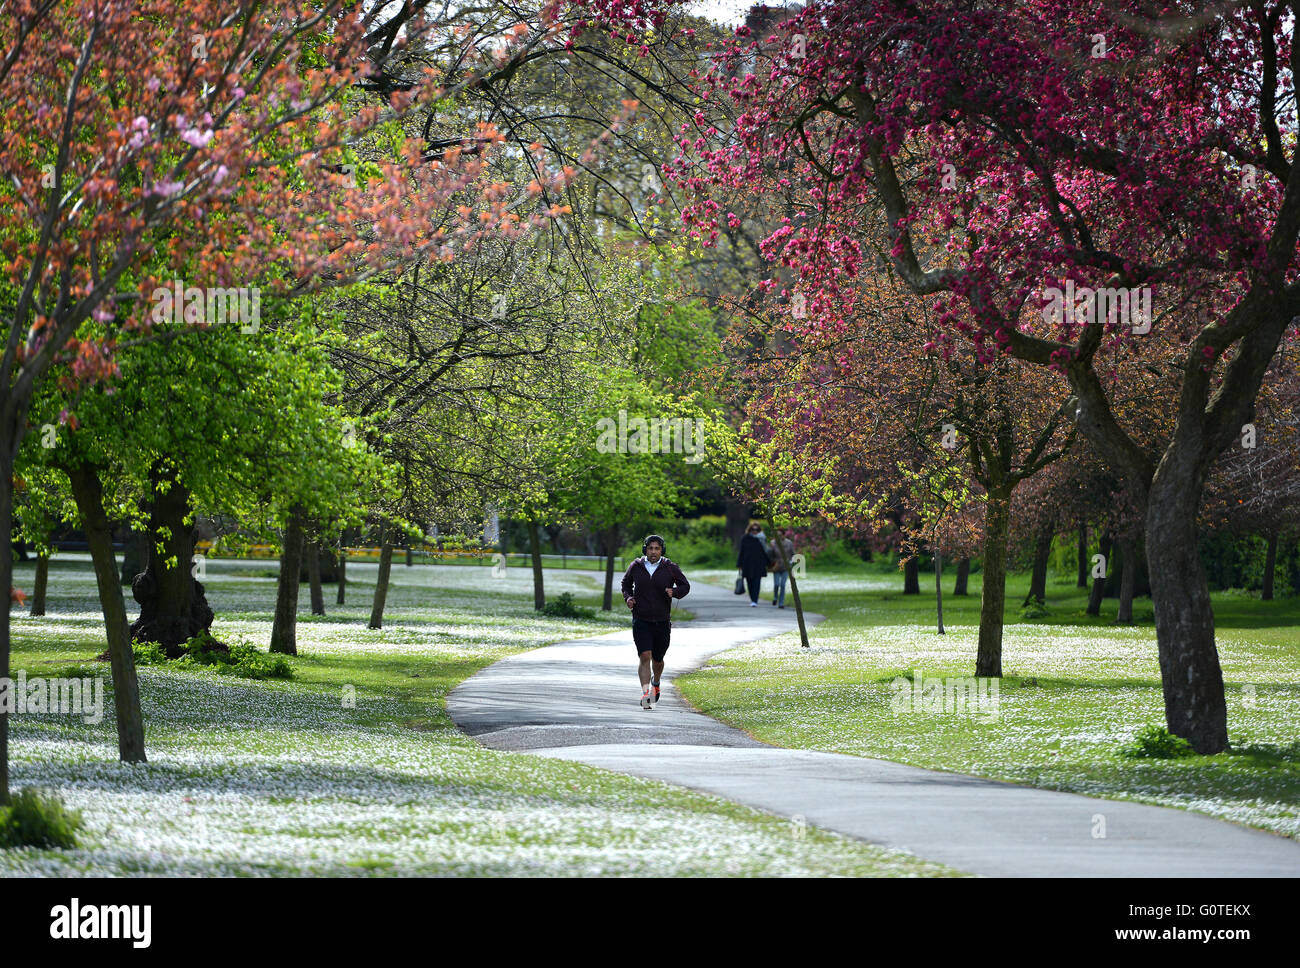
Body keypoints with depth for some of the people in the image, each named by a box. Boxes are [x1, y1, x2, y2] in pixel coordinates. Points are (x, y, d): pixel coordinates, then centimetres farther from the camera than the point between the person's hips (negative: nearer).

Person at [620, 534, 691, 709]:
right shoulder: (635, 567, 1)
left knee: (657, 660, 14)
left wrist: (674, 592, -15)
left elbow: (685, 586, 7)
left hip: (662, 622, 1)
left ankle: (655, 683, 45)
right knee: (645, 657, -17)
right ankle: (645, 693, -22)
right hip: (641, 621, -1)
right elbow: (626, 583, 20)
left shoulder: (670, 568, -2)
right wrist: (628, 597, 0)